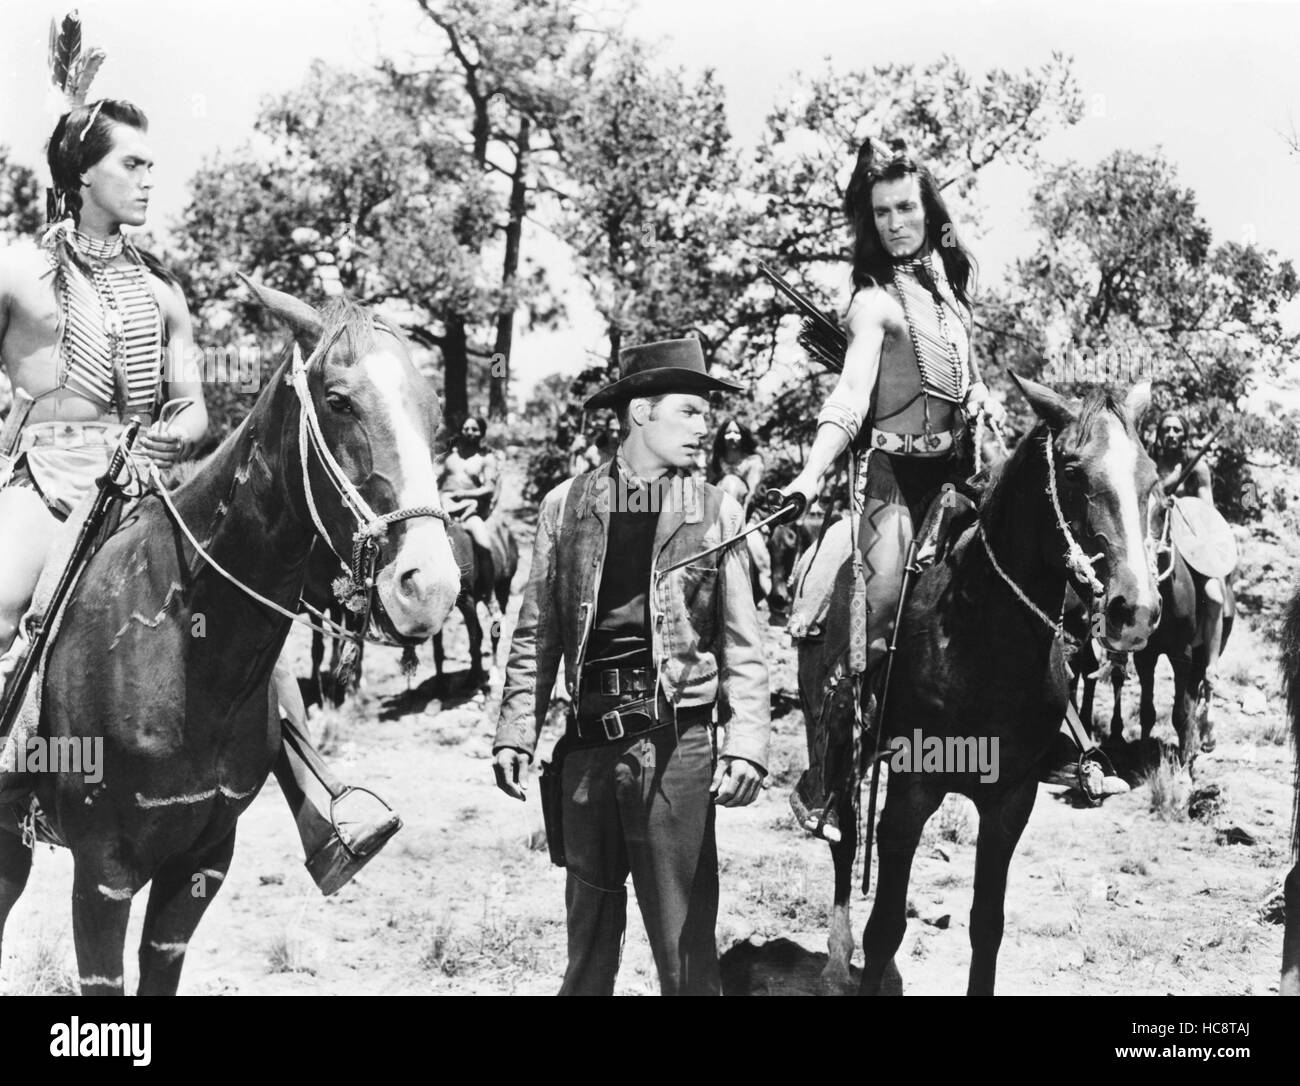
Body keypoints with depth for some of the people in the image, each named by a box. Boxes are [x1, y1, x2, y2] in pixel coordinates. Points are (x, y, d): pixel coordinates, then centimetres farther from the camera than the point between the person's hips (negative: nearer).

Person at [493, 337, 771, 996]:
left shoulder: (717, 512, 4)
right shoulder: (566, 505, 6)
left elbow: (742, 644, 2)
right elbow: (536, 635, 9)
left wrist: (746, 745, -9)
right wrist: (516, 733, 2)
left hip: (676, 741, -2)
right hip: (587, 743, 2)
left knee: (684, 937, 0)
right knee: (588, 927, 13)